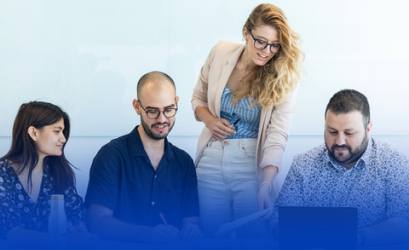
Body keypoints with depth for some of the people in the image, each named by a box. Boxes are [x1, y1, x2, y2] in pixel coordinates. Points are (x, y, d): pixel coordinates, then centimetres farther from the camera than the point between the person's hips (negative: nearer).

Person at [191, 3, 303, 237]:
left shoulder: (283, 77, -10)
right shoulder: (221, 53, -2)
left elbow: (277, 135, -18)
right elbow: (199, 97, 13)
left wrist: (266, 185, -29)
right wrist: (209, 119, -9)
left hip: (251, 164, -2)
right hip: (212, 160, 2)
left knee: (249, 235, 1)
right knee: (213, 233, 7)